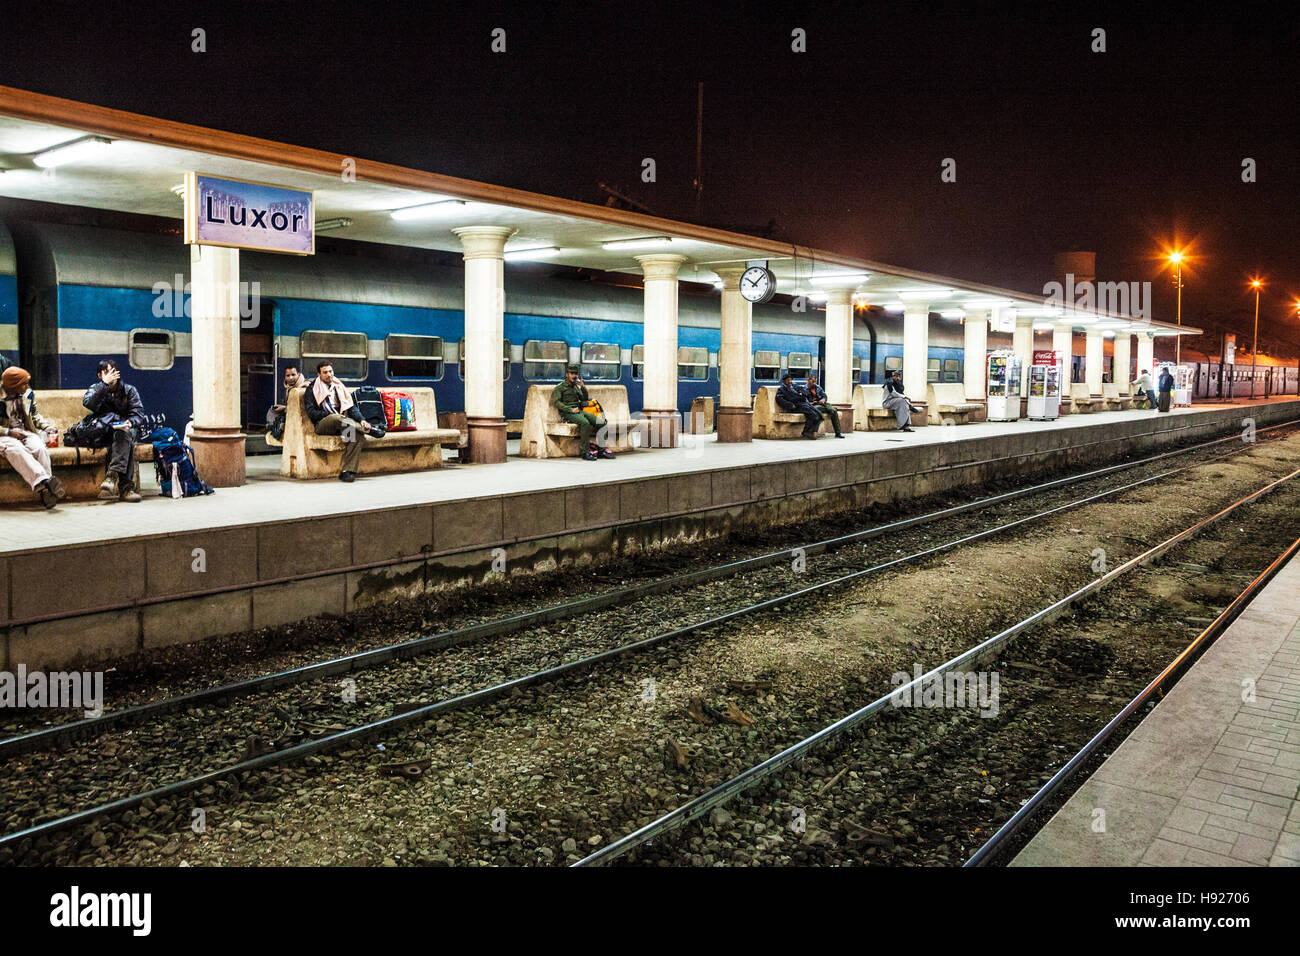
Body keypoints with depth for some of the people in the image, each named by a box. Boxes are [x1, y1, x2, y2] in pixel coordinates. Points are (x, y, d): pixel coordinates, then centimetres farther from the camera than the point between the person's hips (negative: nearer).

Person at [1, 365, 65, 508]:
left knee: (39, 447, -30)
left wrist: (46, 427, 6)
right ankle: (42, 482, -51)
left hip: (25, 433, 4)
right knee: (17, 450, -37)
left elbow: (34, 416, 24)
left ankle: (44, 488, -36)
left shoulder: (28, 394, 10)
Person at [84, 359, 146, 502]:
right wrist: (105, 383, -17)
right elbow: (89, 404, -12)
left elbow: (138, 414, 1)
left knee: (123, 433, -38)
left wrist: (130, 422, -22)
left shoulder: (129, 390, 13)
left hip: (126, 427, 0)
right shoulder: (95, 388, 14)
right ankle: (126, 486, -45)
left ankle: (112, 475, -48)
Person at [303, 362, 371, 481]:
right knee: (335, 418, -41)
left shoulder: (339, 387, 25)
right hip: (322, 424, -3)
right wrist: (330, 415, -13)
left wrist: (361, 419, -2)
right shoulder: (313, 390, 13)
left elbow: (351, 407, 18)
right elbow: (311, 412, 0)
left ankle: (347, 471, -38)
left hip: (343, 422, 3)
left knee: (359, 436, -31)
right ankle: (366, 428, -22)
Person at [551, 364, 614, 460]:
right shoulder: (560, 387, 7)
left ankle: (601, 449, -11)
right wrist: (571, 409, -16)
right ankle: (585, 452, -35)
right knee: (585, 422, -36)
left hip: (579, 411, 6)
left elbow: (585, 400, 21)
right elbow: (556, 403, -7)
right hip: (567, 413, -6)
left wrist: (583, 387, 7)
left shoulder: (576, 387, 26)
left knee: (601, 422, -14)